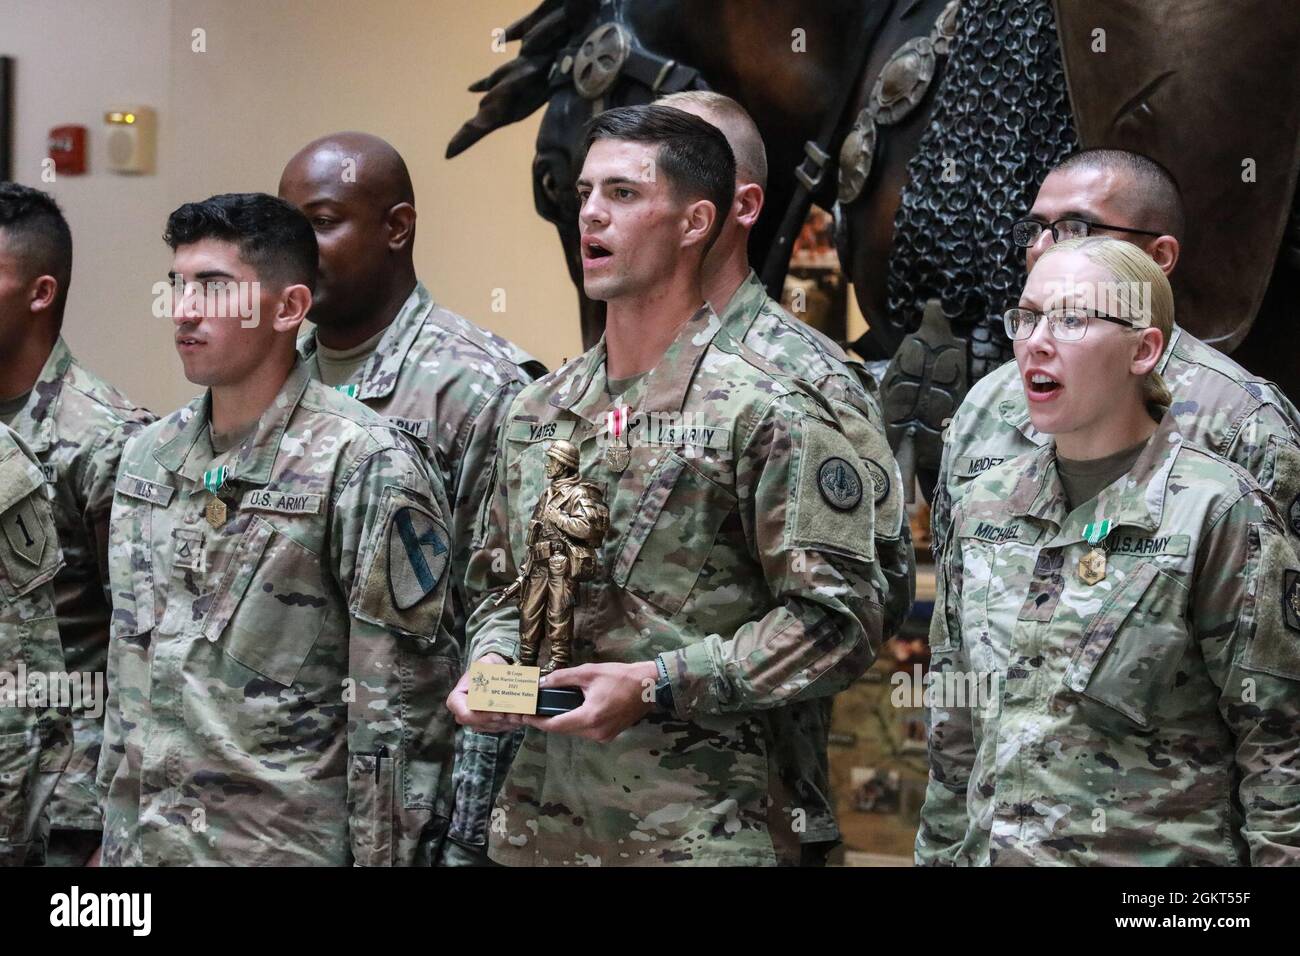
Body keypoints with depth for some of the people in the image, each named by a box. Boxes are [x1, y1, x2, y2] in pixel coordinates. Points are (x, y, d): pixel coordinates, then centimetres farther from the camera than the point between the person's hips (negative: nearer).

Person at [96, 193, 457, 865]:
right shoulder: (147, 457, 8)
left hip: (293, 846, -6)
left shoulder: (365, 466, -12)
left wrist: (384, 854, -15)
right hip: (145, 841, 6)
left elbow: (399, 709, -13)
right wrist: (115, 834, 14)